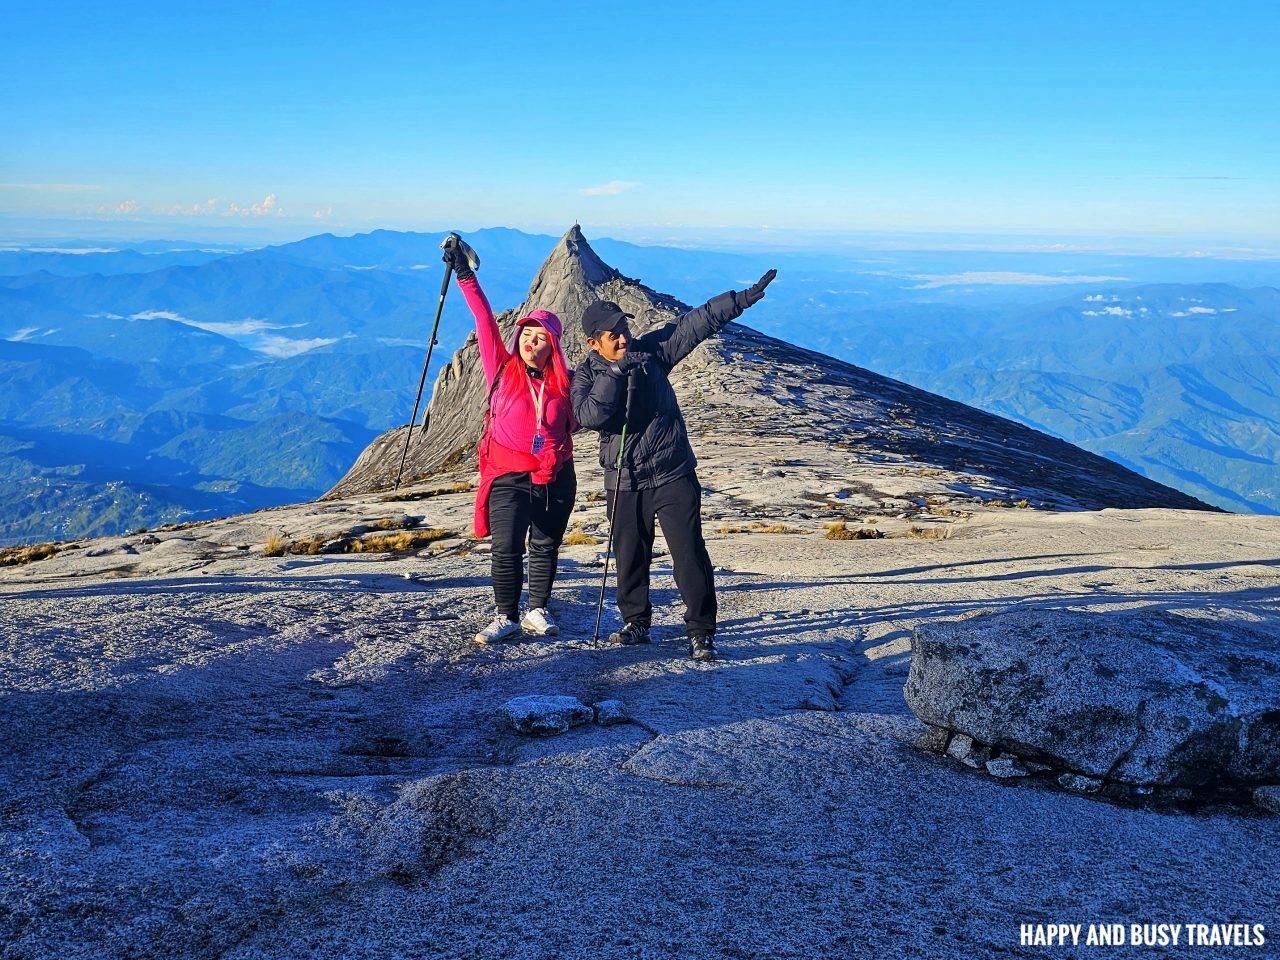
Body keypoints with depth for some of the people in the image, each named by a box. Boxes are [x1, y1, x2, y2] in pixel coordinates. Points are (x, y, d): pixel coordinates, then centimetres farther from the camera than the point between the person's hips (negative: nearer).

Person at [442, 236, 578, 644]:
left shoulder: (564, 382, 2)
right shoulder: (502, 369, -1)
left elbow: (572, 422, 19)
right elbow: (485, 321, -6)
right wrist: (464, 275, -9)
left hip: (555, 479, 2)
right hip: (508, 477, -2)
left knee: (545, 547, 11)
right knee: (506, 549, -7)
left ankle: (538, 611, 27)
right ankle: (506, 617, 8)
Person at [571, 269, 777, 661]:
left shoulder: (650, 350, 0)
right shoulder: (586, 374, -2)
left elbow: (696, 323, -4)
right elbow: (589, 415, -22)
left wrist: (742, 298, -9)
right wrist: (616, 372, -27)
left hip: (673, 475, 0)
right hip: (624, 483, 1)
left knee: (690, 553, -4)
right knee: (630, 556, 11)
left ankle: (701, 631, 4)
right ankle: (635, 622, 31)